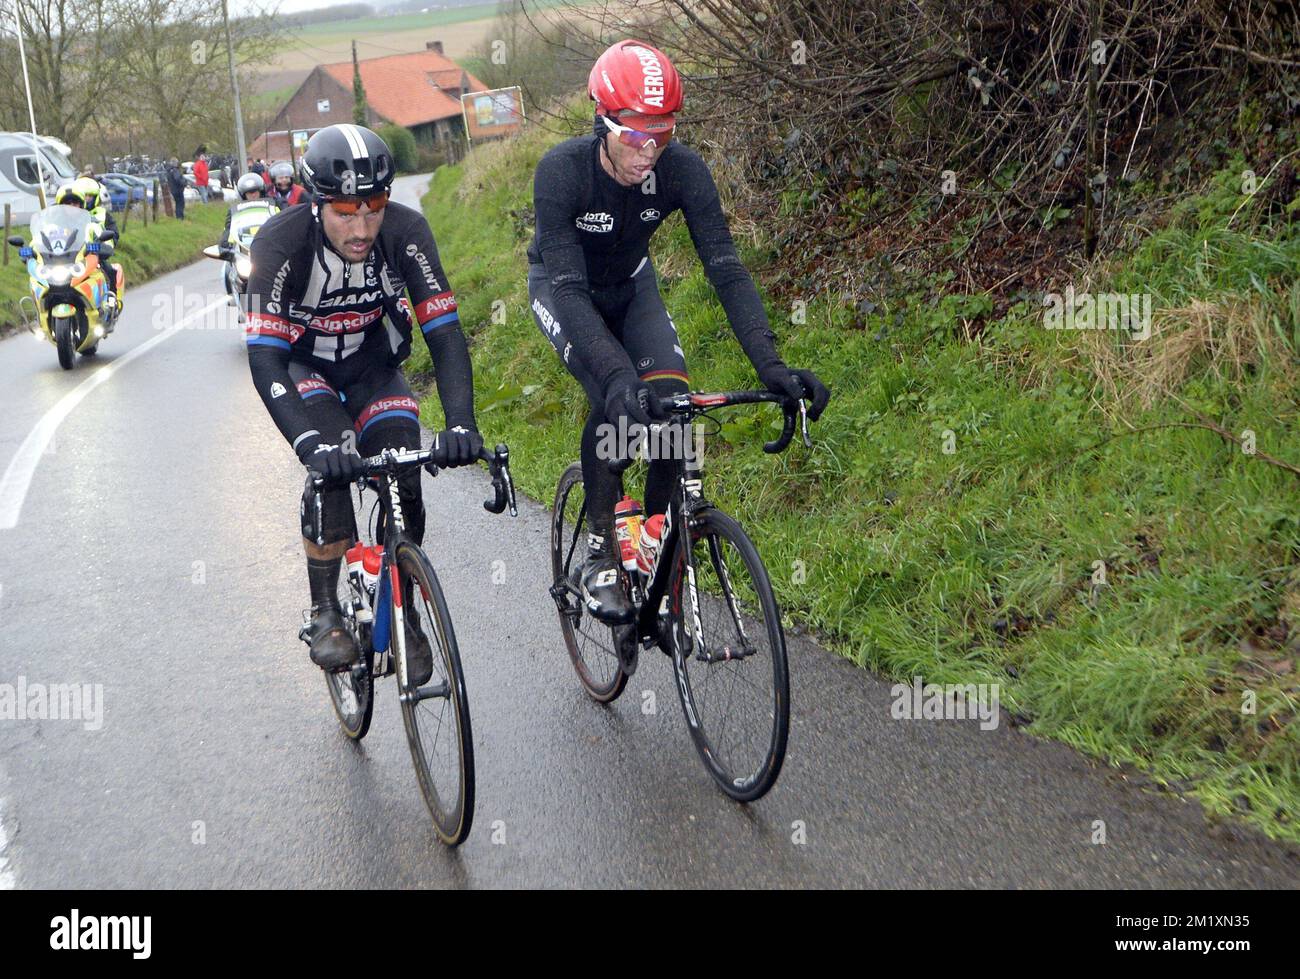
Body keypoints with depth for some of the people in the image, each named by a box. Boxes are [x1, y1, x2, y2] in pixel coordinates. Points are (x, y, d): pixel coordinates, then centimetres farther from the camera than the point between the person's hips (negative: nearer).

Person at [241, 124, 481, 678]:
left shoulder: (405, 231, -27)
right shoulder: (280, 243, -32)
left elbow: (445, 331, -28)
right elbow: (264, 357, -36)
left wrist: (461, 423, -43)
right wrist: (311, 442, -51)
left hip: (374, 367, 2)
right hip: (302, 367, -2)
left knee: (404, 485, -14)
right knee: (331, 465, -29)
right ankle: (325, 612, -10)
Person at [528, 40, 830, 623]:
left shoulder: (682, 170, -27)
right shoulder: (561, 171, -35)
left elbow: (725, 268, -30)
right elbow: (570, 287, -40)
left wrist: (770, 366, -42)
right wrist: (615, 374, -55)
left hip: (629, 286, 3)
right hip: (562, 287, -3)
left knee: (672, 397, -20)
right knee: (617, 399, -29)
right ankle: (600, 554, -12)